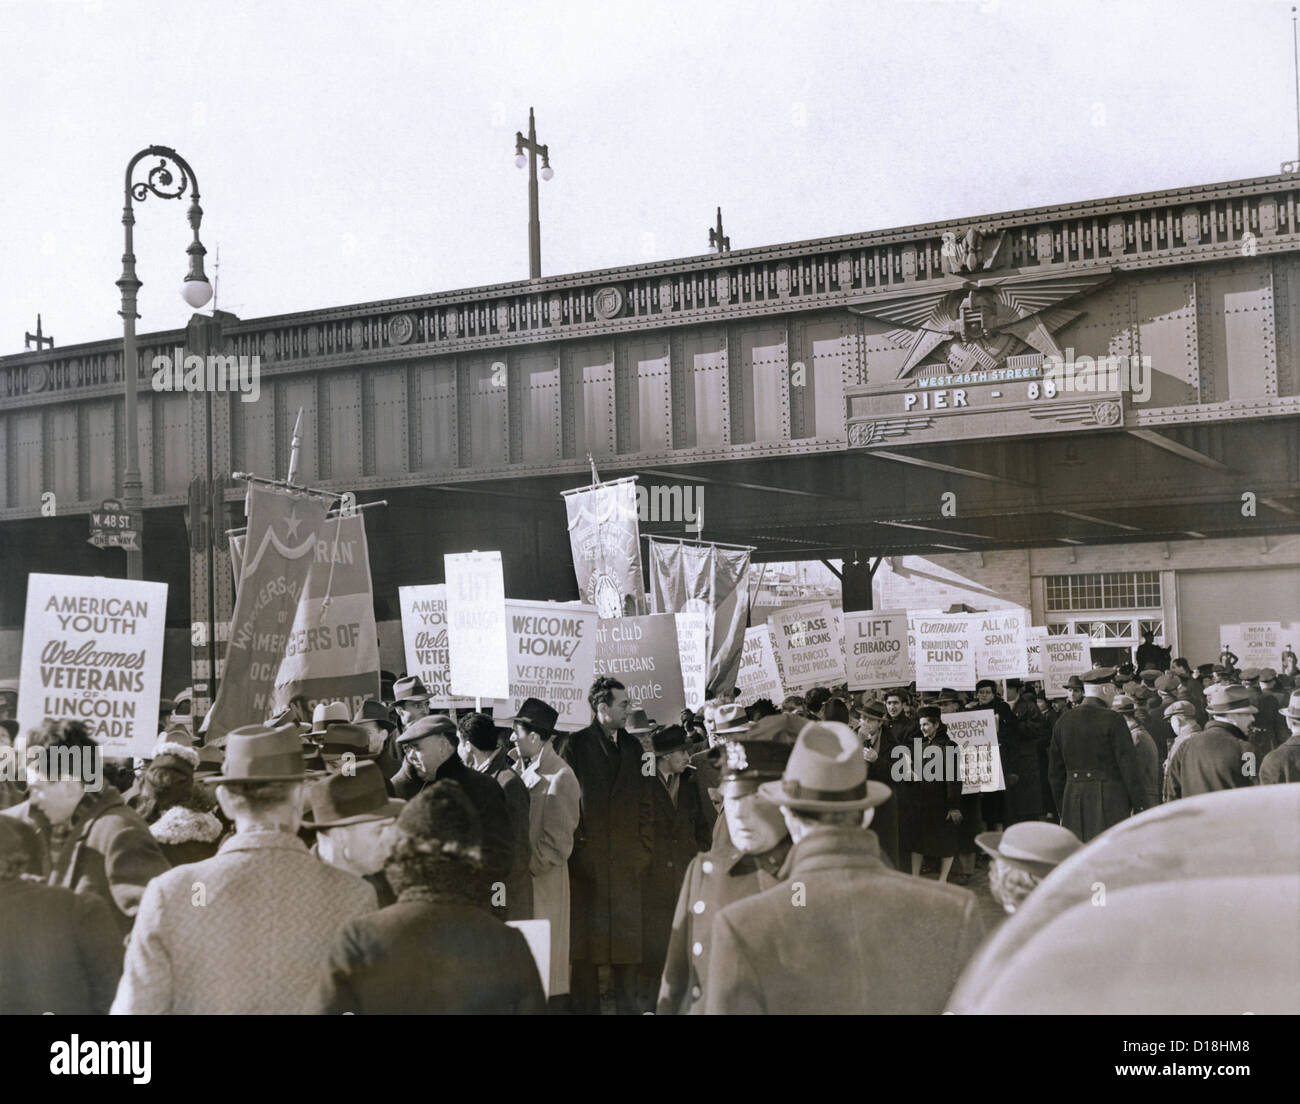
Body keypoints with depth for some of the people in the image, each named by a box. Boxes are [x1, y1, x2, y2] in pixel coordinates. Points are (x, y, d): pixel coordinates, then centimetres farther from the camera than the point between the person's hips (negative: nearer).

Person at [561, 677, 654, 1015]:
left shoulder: (633, 746, 13)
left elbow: (645, 800, 14)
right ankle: (586, 1005, 7)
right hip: (588, 854, -4)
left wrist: (645, 845, 6)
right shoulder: (577, 744, -1)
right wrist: (574, 845, -8)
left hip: (627, 857, 4)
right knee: (587, 933, 0)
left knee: (628, 933, 4)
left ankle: (627, 1004, 11)